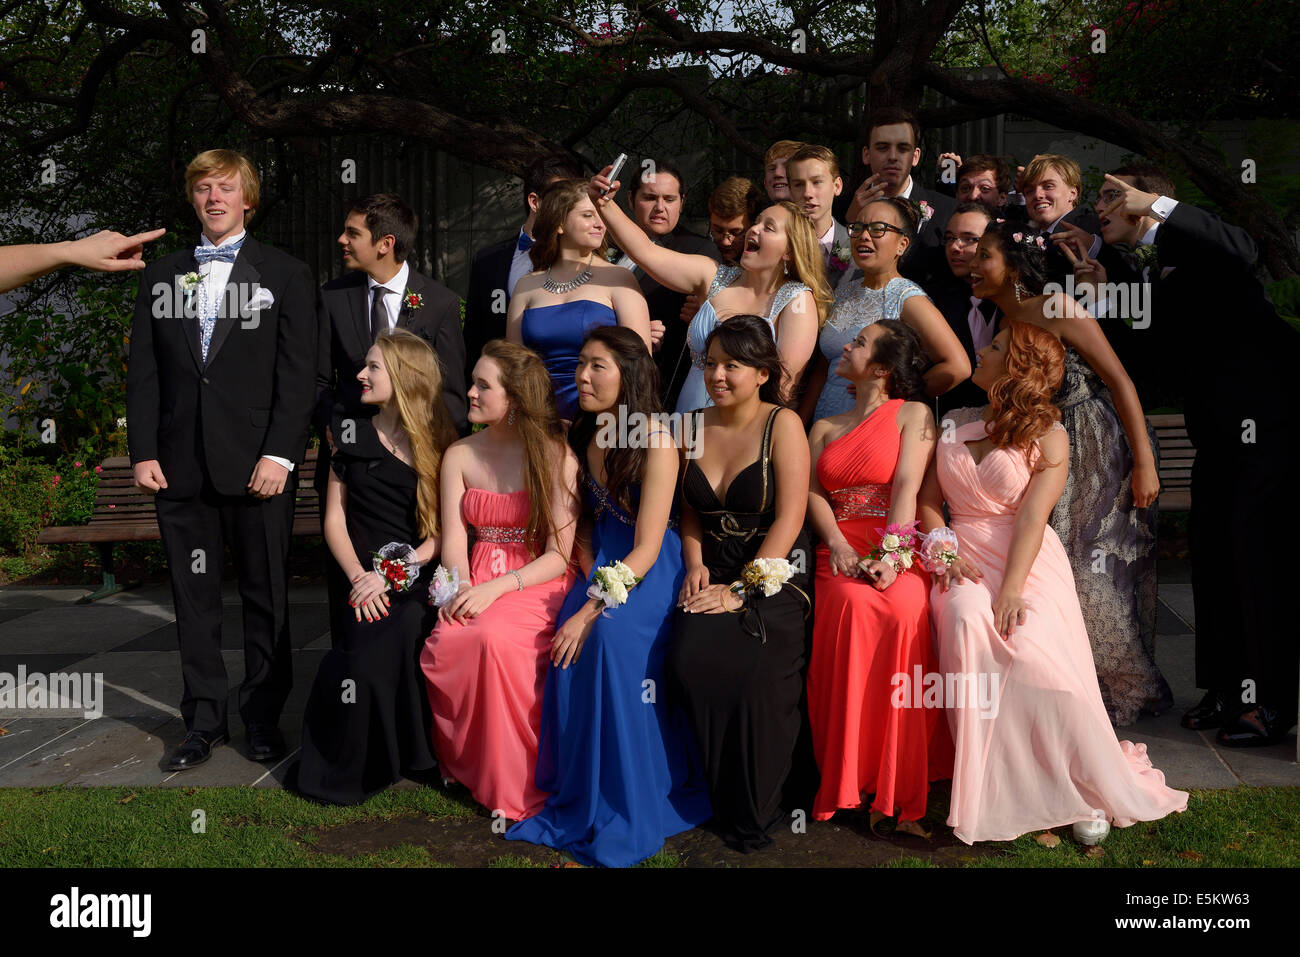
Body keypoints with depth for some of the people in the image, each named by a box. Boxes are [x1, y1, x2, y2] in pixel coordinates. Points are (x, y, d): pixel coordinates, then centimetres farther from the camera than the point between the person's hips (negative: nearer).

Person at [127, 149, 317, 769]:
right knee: (194, 599, 7)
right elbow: (143, 371, 10)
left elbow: (298, 374, -3)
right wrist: (143, 452, 0)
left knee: (266, 598, 5)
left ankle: (264, 718, 18)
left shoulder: (285, 274, 4)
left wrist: (280, 455, -12)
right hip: (181, 466, 3)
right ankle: (204, 721, 18)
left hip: (257, 465, -3)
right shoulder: (160, 275, 14)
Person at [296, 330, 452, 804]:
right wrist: (358, 576, -7)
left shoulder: (439, 448, 7)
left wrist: (393, 573, -11)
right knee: (367, 649, -28)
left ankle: (406, 753, -9)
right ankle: (359, 766, -6)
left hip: (419, 582, -1)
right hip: (366, 582, 2)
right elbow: (335, 520, 10)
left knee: (397, 636, -32)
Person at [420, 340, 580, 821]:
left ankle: (512, 783, -15)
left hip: (536, 585, -3)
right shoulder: (460, 455, 10)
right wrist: (462, 589, -17)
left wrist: (496, 589, -20)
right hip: (477, 583, 4)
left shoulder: (556, 456, -3)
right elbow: (453, 539, 4)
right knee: (443, 644, -29)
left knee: (493, 638, -34)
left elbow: (559, 554, -7)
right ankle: (464, 763, -3)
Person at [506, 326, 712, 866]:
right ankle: (577, 798, -8)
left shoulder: (656, 444, -15)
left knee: (608, 636, -31)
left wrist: (592, 608, -25)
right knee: (570, 649, -22)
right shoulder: (585, 437, 6)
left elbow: (646, 549, -18)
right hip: (603, 566, 6)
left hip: (649, 572, -6)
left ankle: (623, 810, -18)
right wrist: (588, 574, -1)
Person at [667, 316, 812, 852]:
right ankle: (719, 800, -4)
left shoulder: (782, 424, -4)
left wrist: (741, 591, -17)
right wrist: (696, 567, -3)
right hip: (714, 572, 4)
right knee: (690, 660, -25)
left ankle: (753, 811, -4)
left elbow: (789, 518, -11)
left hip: (772, 573, -4)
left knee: (756, 674, -29)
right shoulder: (694, 428, 11)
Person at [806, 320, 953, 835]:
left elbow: (907, 486, -2)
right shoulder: (825, 428, 26)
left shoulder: (913, 414, 13)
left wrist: (889, 557, -17)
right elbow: (812, 490, 12)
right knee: (853, 605, -33)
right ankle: (854, 782, -28)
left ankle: (898, 790, -28)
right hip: (843, 554, 2)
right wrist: (837, 543, -9)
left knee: (904, 610, -35)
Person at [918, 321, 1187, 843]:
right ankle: (989, 793, -23)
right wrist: (945, 551, -6)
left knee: (1034, 648, -29)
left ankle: (1092, 791, -11)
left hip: (1029, 563, -2)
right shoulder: (955, 425, 18)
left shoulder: (1048, 435, 4)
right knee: (966, 622, -31)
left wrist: (1011, 591, -21)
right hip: (964, 559, 3)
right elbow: (927, 500, 14)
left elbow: (1031, 516, -9)